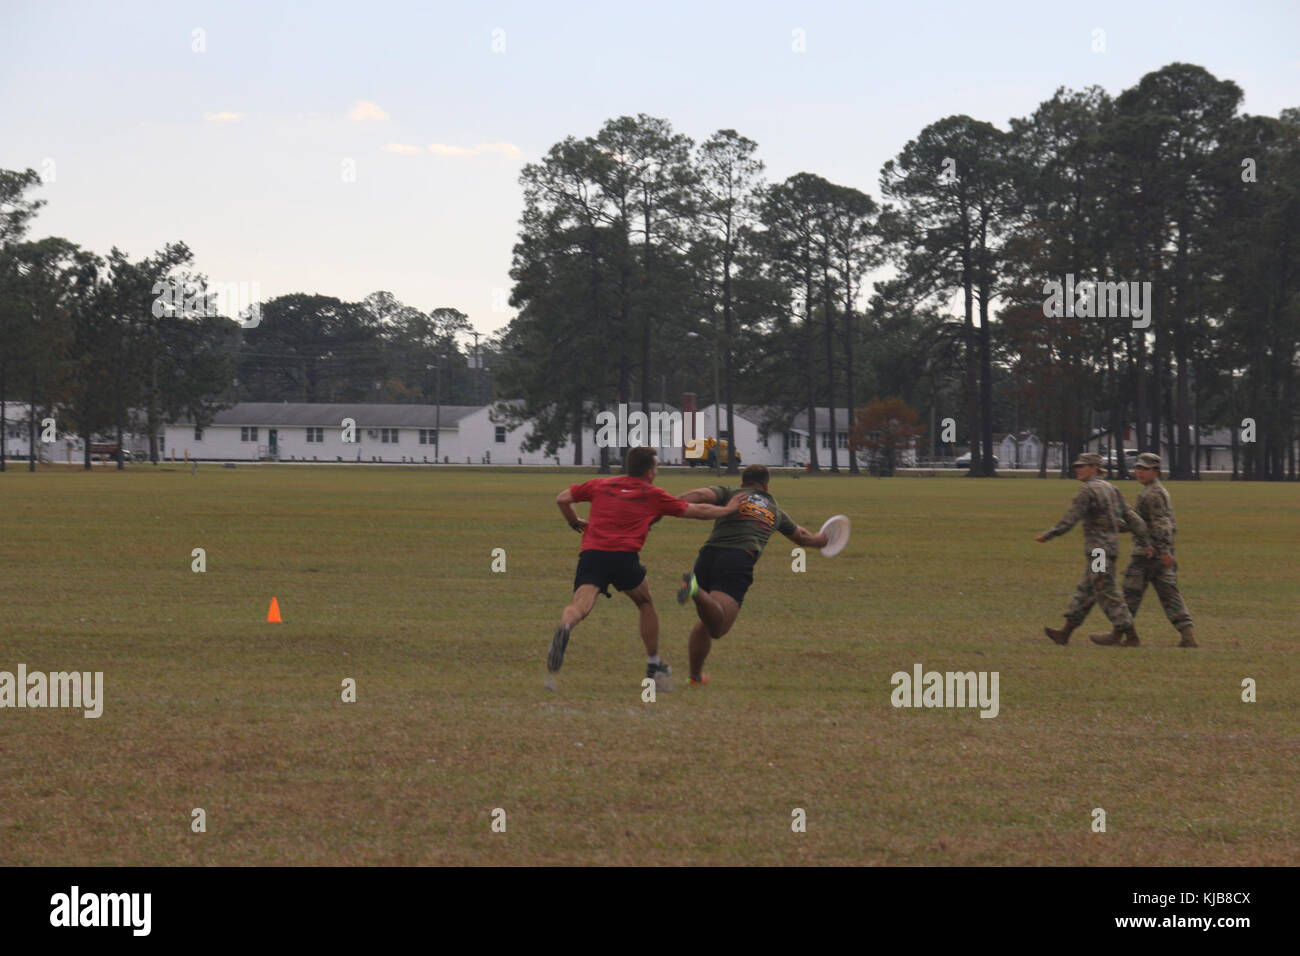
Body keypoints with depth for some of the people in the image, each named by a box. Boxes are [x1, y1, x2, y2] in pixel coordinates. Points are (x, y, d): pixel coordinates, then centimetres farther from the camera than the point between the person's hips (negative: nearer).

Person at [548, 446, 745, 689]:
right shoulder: (652, 495, 17)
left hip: (590, 553, 1)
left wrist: (575, 523, 38)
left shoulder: (600, 485, 23)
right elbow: (696, 511, 23)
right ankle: (653, 667, 29)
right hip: (623, 555, -1)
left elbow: (562, 499, 22)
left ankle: (563, 630, -53)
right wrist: (728, 509, 38)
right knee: (646, 604, 24)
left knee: (581, 605, -17)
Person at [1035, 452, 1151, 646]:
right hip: (1111, 546, 9)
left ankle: (1131, 636, -5)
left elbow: (1069, 520, -16)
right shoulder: (1110, 489, 13)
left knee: (1107, 594, -5)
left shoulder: (1087, 491, -13)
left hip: (1098, 549, -9)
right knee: (1085, 591, 14)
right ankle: (1065, 633, 20)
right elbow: (1131, 517, 12)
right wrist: (1142, 542, 13)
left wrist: (1047, 535, -6)